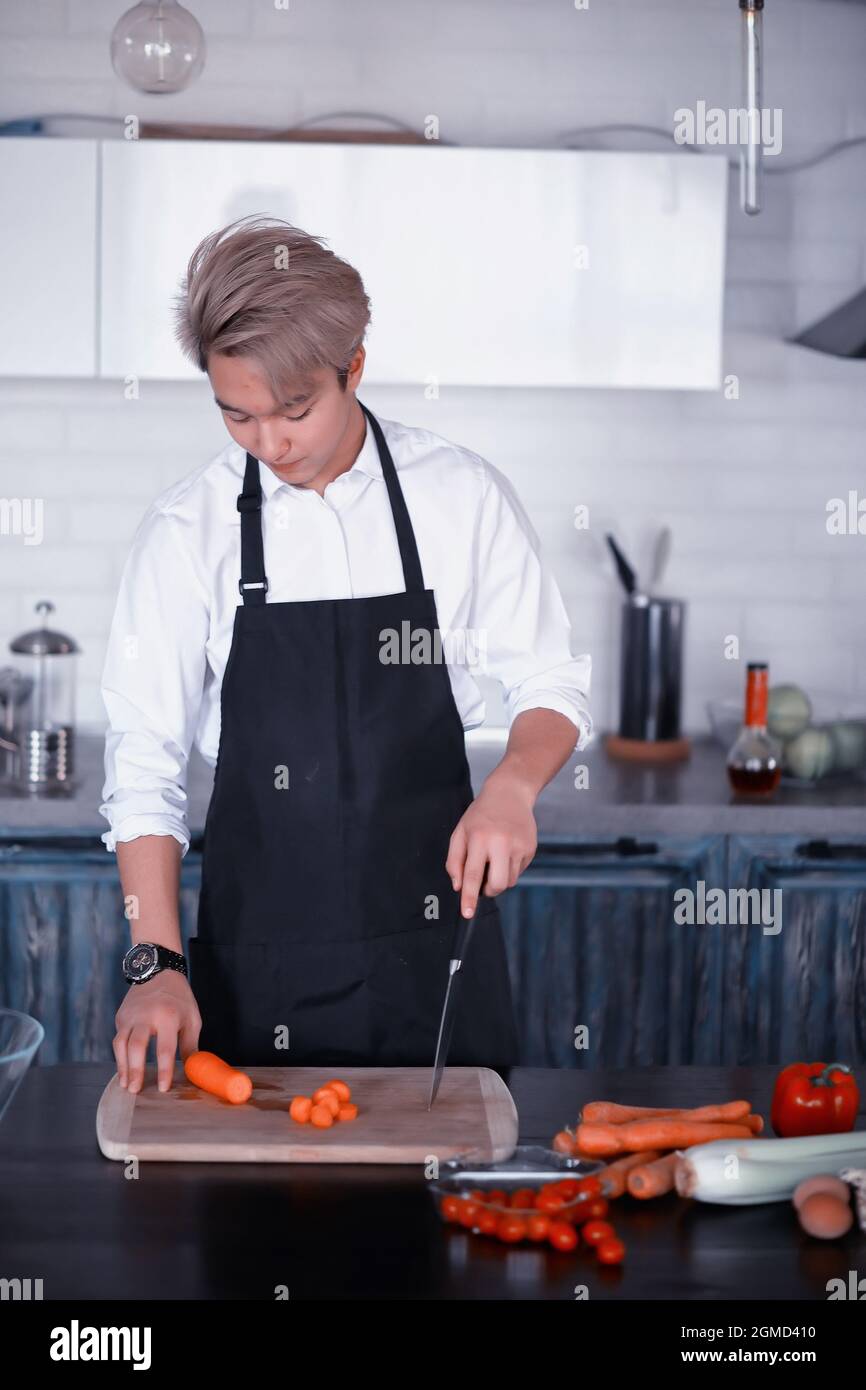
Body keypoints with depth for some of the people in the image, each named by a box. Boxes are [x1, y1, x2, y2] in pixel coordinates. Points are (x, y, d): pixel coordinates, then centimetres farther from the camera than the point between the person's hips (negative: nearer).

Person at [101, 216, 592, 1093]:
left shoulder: (464, 497, -5)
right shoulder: (186, 530, -6)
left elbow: (551, 687, 4)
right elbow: (143, 764, -3)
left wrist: (510, 789, -17)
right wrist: (155, 960, -11)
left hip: (435, 931, 1)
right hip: (259, 954, 0)